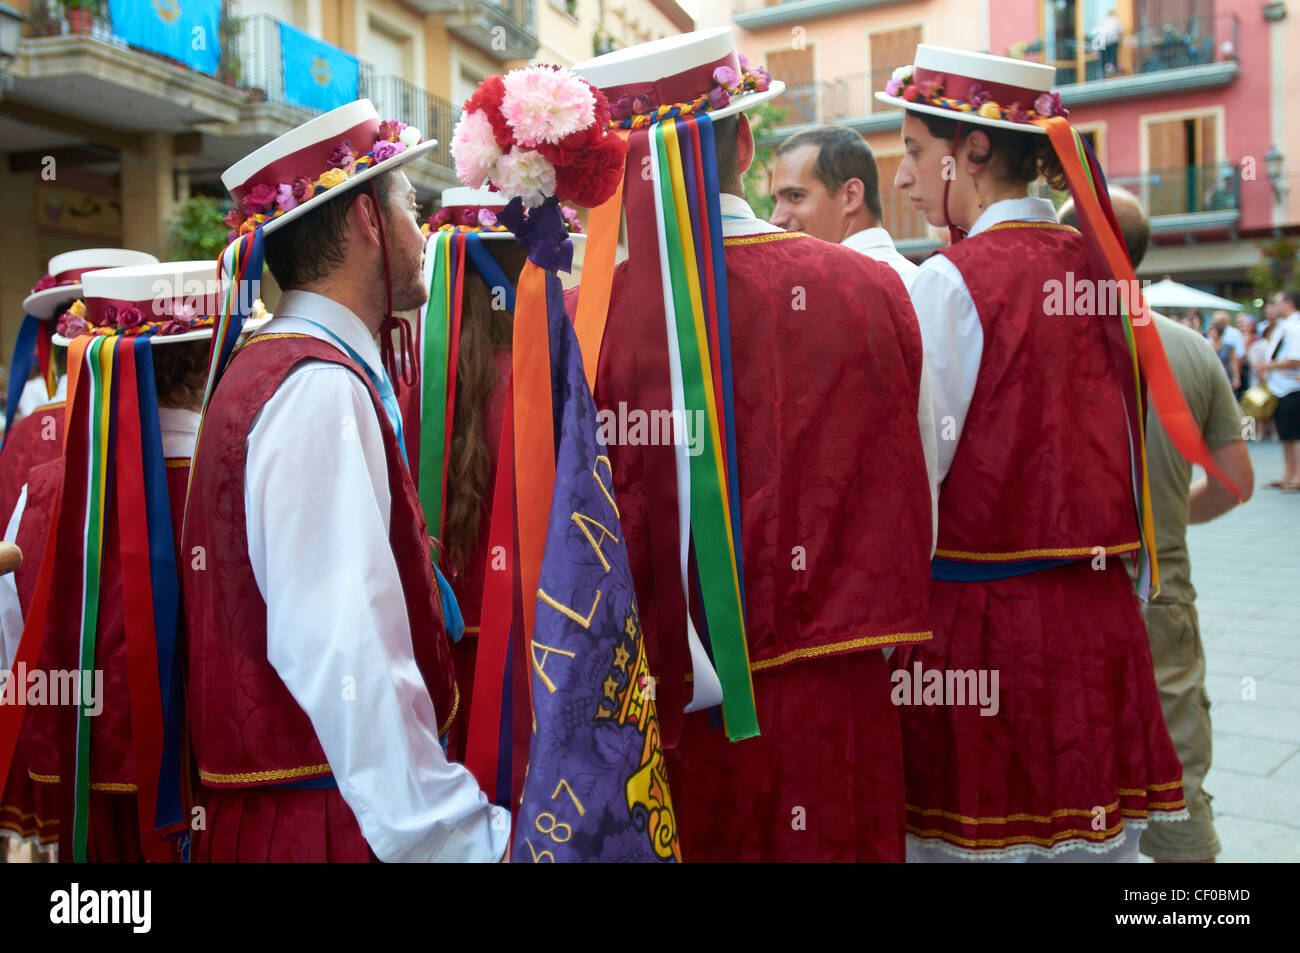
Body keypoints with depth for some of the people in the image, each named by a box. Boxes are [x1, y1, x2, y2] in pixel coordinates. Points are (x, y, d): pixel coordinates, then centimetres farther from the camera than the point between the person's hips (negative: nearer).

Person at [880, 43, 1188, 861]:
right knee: (1090, 830, 15)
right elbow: (1105, 451, 13)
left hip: (982, 611, -7)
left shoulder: (952, 282, -12)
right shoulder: (1091, 265, 8)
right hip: (1097, 616, 7)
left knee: (967, 835, 6)